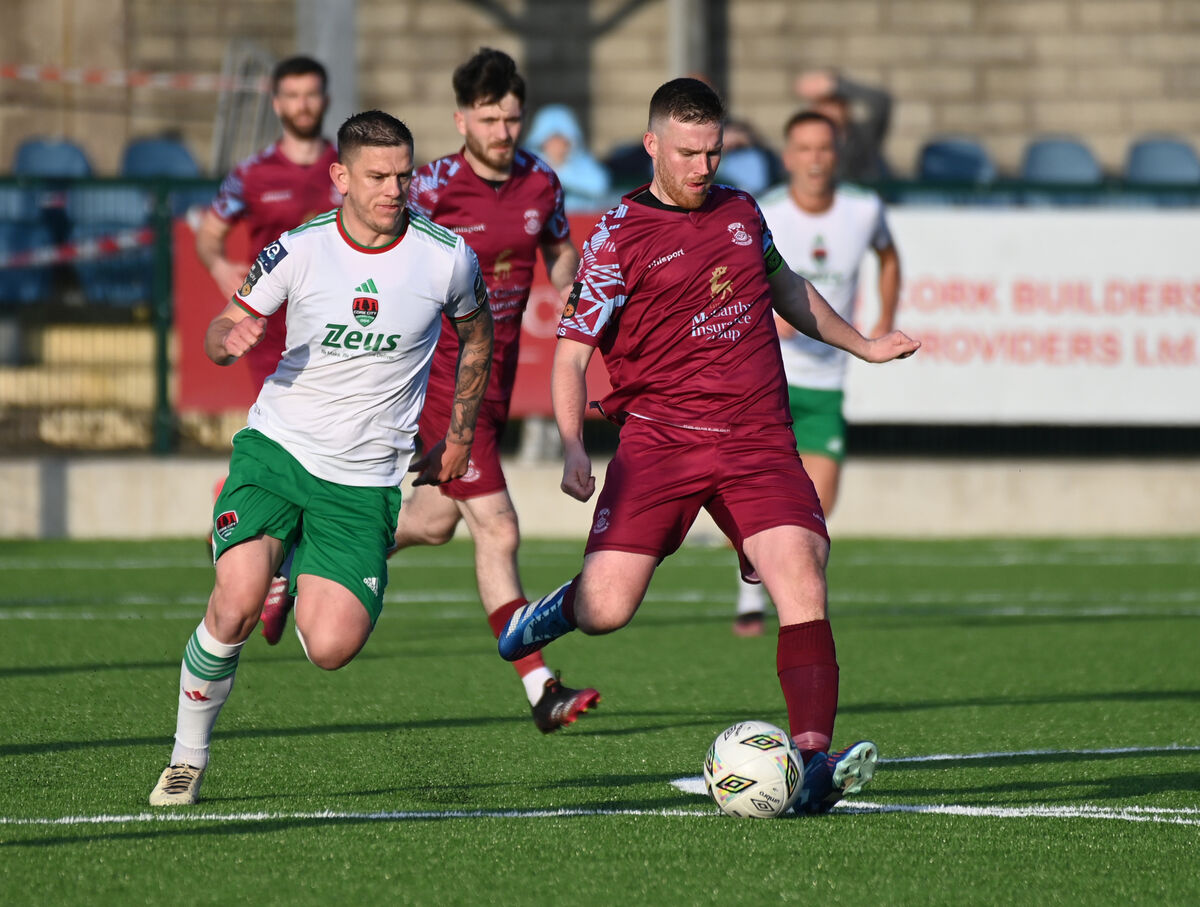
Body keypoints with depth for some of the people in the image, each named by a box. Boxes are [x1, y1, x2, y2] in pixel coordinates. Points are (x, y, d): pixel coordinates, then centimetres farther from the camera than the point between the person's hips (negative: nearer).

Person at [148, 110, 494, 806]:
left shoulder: (447, 257, -6)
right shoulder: (300, 250, -7)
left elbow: (476, 335, 15)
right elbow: (222, 331, 4)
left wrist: (460, 439, 16)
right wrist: (232, 337, -21)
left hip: (365, 481, 1)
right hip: (278, 446, -1)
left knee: (330, 650, -14)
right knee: (237, 602, -25)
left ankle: (311, 581, 25)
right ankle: (189, 758, -4)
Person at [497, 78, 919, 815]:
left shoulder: (741, 211, 14)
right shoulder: (619, 239, -2)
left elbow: (786, 287, 34)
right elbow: (572, 352, -3)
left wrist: (861, 345, 40)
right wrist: (573, 448, -16)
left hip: (759, 443, 3)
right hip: (660, 441, -3)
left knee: (802, 585, -18)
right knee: (605, 613, -12)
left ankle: (814, 763, -24)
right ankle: (560, 610, 25)